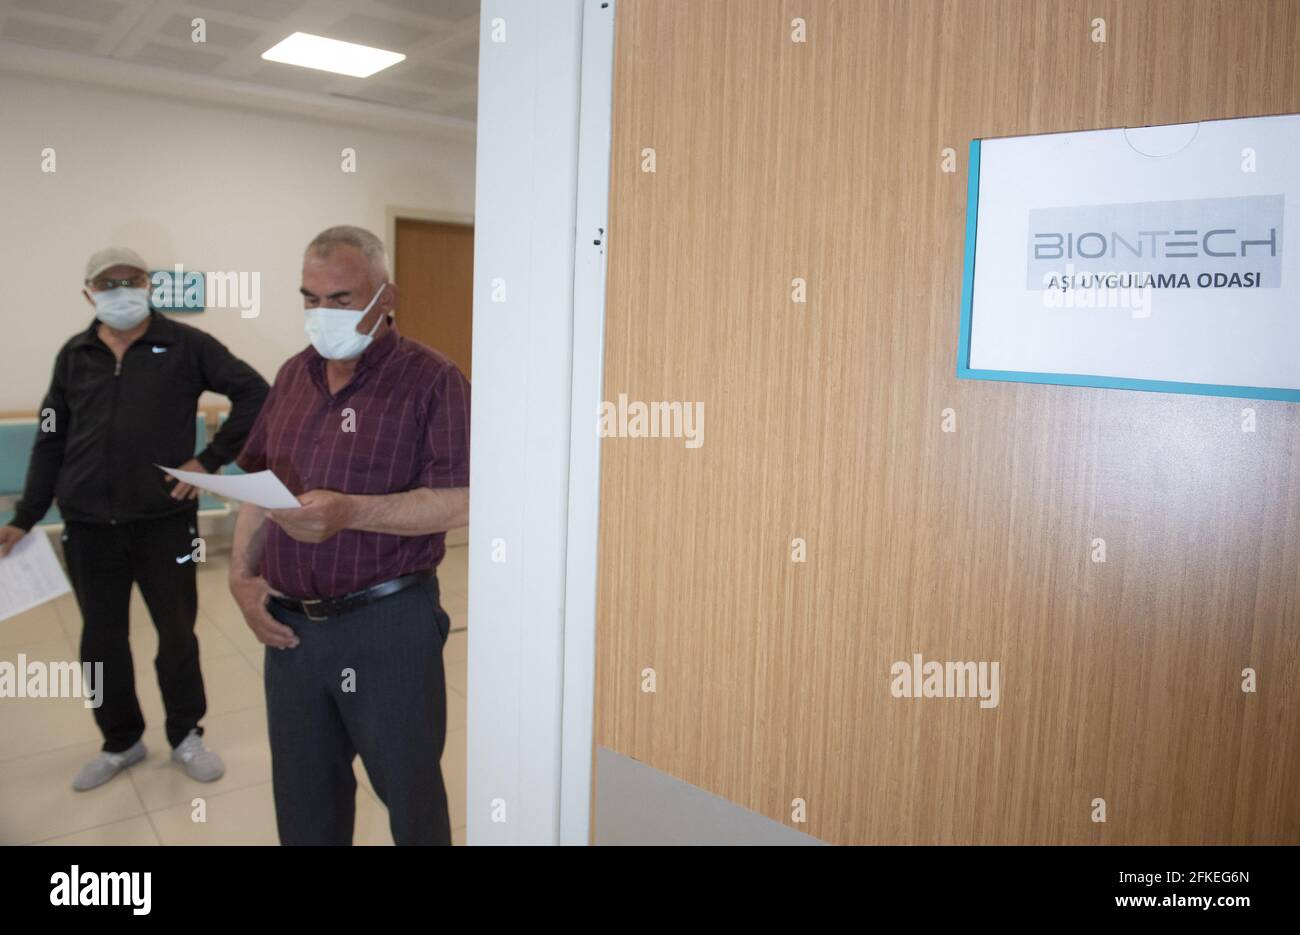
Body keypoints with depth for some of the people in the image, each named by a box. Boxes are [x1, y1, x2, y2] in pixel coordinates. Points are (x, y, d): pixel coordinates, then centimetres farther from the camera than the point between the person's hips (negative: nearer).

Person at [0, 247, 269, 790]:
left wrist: (210, 460, -10)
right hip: (88, 526, 3)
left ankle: (186, 736, 29)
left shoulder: (184, 345, -4)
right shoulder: (74, 356, 6)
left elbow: (254, 394, -6)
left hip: (164, 521, -3)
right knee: (102, 641, 13)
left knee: (177, 634, 10)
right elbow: (51, 443, 9)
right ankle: (121, 742, 33)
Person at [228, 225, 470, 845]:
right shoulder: (294, 375, 10)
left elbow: (461, 501, -19)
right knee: (302, 797, 20)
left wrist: (351, 511, -27)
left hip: (388, 624, -6)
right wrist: (241, 575, 4)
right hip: (289, 623, 6)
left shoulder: (431, 379, -11)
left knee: (409, 790, 11)